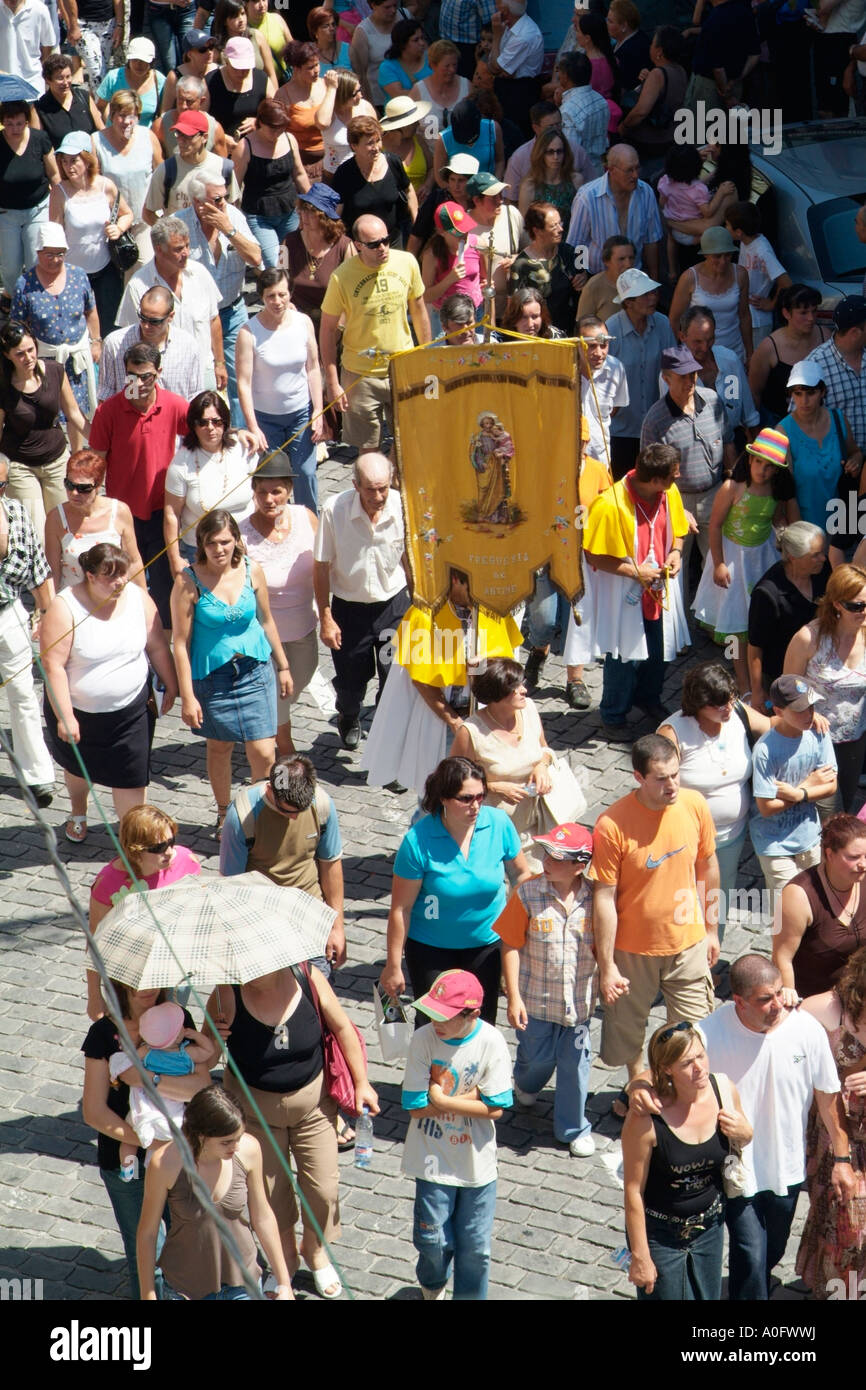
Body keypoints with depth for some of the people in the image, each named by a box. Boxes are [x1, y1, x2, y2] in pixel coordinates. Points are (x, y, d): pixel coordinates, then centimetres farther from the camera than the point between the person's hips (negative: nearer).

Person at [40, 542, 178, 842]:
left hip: (131, 711, 1)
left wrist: (171, 687, 10)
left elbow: (158, 647, 3)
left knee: (131, 777, -3)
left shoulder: (138, 599, -10)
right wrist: (64, 717, -23)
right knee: (78, 766, 24)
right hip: (78, 710, -1)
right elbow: (52, 664, -22)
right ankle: (78, 812, 53)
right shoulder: (65, 608, -22)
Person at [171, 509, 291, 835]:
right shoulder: (189, 582, -15)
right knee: (219, 747, 15)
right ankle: (224, 815, 38)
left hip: (255, 673, 2)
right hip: (211, 676, -2)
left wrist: (282, 666, 17)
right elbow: (181, 642, -11)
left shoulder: (251, 572, -5)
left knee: (263, 753, -4)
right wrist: (187, 696, -12)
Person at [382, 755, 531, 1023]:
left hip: (487, 943, 3)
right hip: (431, 948, -2)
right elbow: (401, 908, -16)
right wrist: (393, 966, -12)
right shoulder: (419, 840, -23)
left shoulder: (498, 823, -15)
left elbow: (520, 874, 4)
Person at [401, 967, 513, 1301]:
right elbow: (417, 1107, -17)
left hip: (477, 1160, 0)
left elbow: (494, 1108, -17)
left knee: (475, 1247, 9)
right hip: (433, 1158, 0)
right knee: (434, 1241, 9)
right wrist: (470, 1096, -19)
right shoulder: (423, 1040, -17)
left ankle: (470, 1297, 32)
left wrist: (441, 1100, -19)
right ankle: (432, 1289, 40)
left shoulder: (490, 1042, -17)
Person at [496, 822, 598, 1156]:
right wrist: (513, 997, -12)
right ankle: (526, 1083, 52)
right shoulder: (528, 894, -16)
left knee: (575, 1063, 10)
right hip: (535, 999, -1)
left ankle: (573, 1128, 29)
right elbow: (511, 946, -10)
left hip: (579, 1000, 1)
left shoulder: (594, 899, -12)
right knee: (537, 1057, 15)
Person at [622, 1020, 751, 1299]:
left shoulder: (724, 1090, -14)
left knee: (707, 1296, 18)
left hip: (709, 1227, 5)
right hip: (660, 1234, -5)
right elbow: (633, 1192, -18)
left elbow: (744, 1140, 8)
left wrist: (742, 1133, -16)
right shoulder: (646, 1119, -28)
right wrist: (640, 1256, -14)